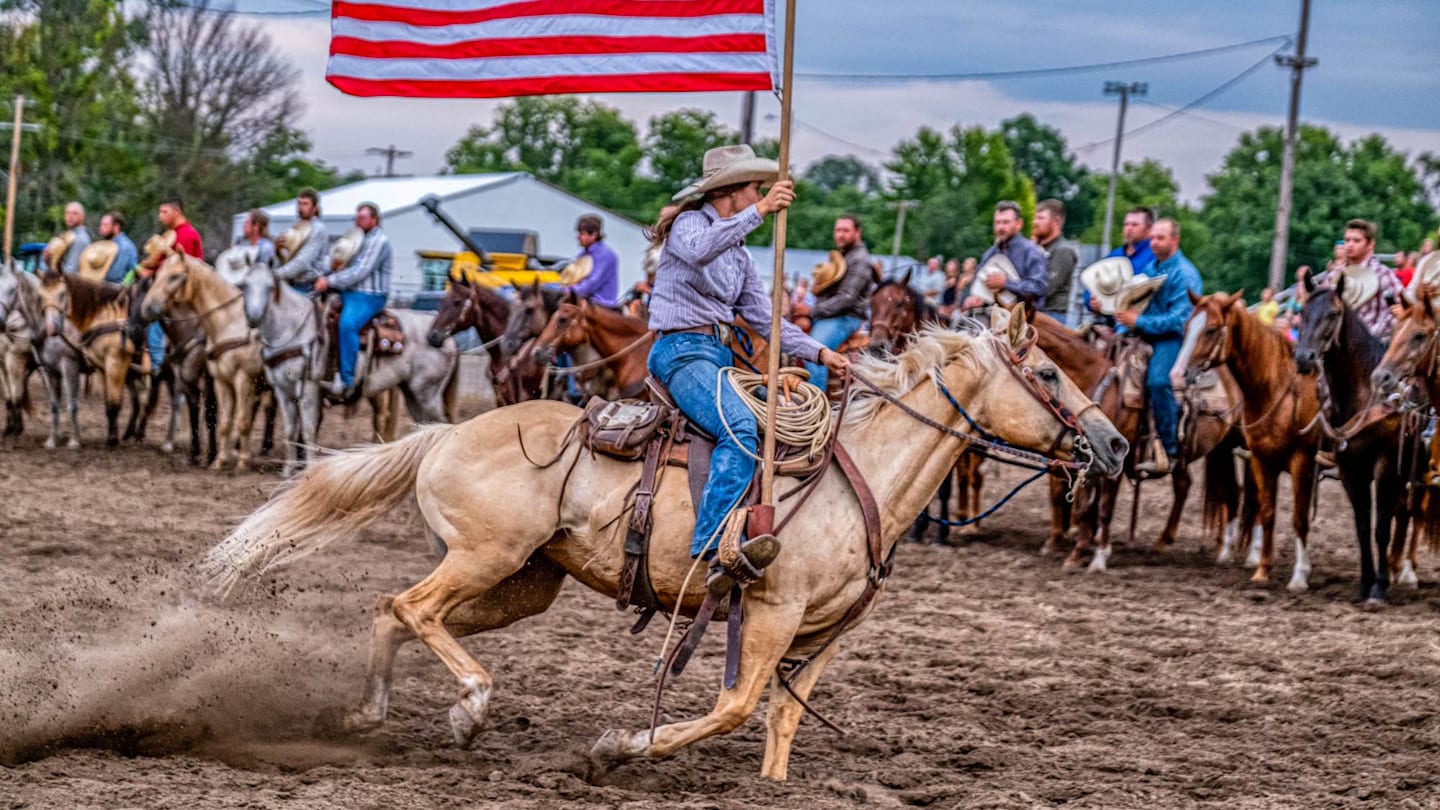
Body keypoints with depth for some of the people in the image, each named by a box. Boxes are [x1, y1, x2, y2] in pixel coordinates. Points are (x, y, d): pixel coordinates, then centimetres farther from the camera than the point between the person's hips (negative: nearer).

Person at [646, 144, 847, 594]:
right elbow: (698, 251, -29)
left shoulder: (738, 253, 22)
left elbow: (763, 317, 20)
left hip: (718, 356, 10)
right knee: (740, 427, -31)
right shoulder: (691, 224, -3)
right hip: (682, 350, -10)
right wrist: (759, 211, -35)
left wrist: (818, 353, 8)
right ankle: (715, 547, -42)